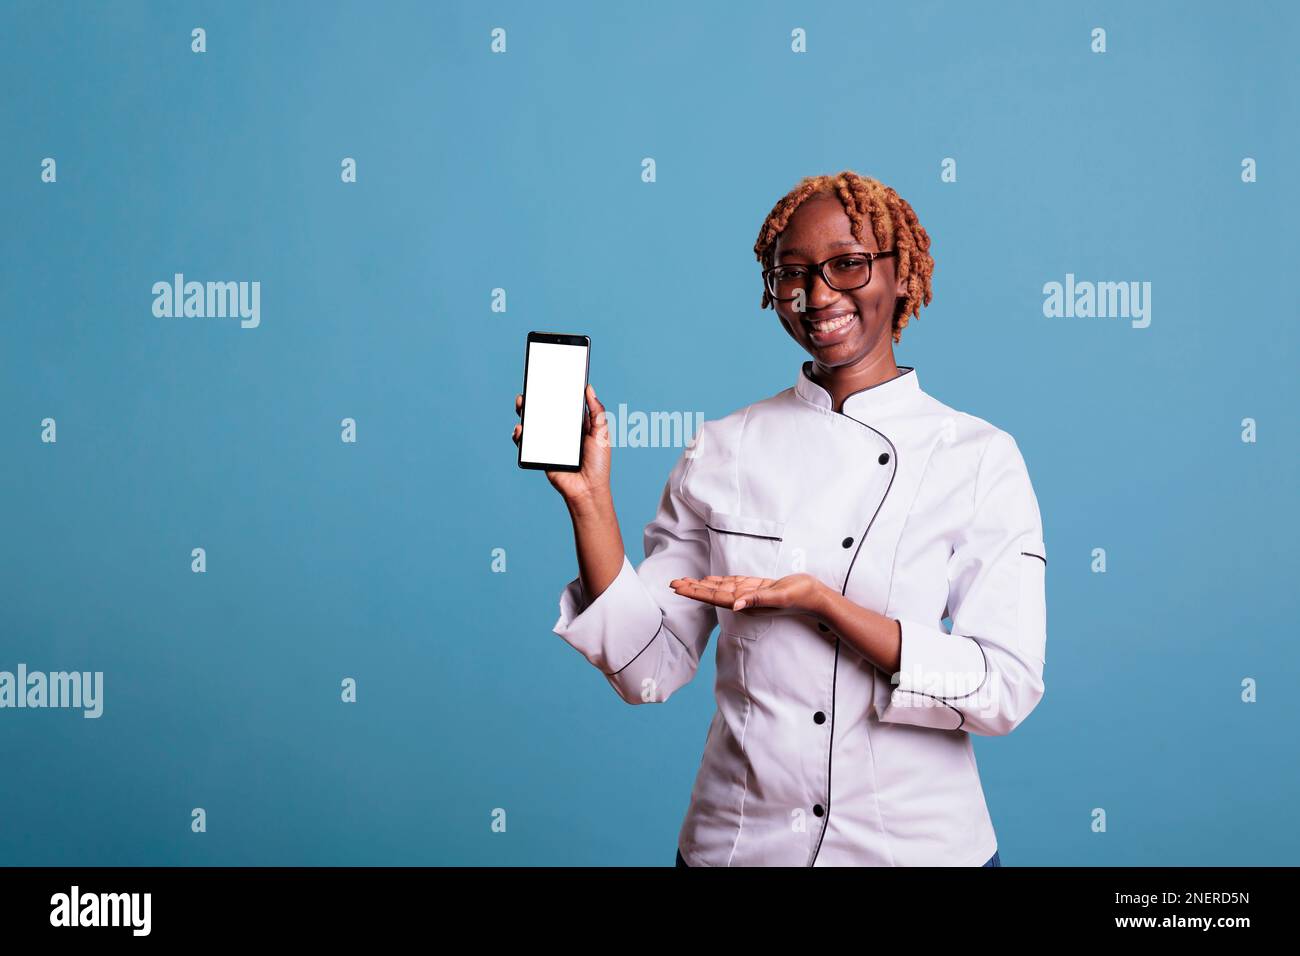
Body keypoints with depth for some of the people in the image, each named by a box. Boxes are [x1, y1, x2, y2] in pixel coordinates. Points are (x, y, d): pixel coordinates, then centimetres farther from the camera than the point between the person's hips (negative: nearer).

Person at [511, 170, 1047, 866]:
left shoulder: (982, 457, -7)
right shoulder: (721, 451, -2)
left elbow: (1006, 690, -14)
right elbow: (649, 671, -4)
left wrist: (821, 601, -22)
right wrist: (589, 498, -14)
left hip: (917, 840, -1)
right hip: (736, 839, 2)